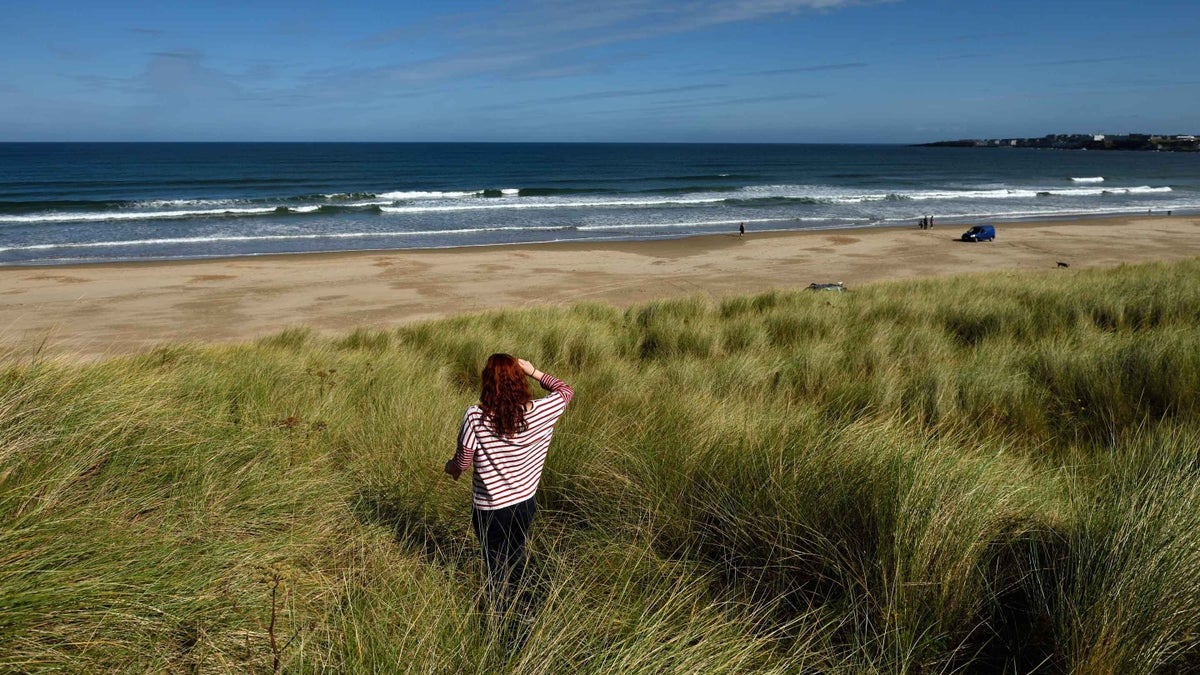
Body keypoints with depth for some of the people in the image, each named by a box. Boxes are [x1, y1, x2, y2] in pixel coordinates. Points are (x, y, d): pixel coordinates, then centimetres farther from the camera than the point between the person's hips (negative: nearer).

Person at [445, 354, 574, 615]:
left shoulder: (475, 418, -24)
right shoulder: (539, 412, -17)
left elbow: (463, 460, -13)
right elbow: (566, 390, 2)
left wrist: (451, 466, 9)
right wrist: (534, 372, 2)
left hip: (489, 509, -3)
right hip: (525, 503, 3)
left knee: (496, 566, 17)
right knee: (517, 556, 28)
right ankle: (513, 608, 49)